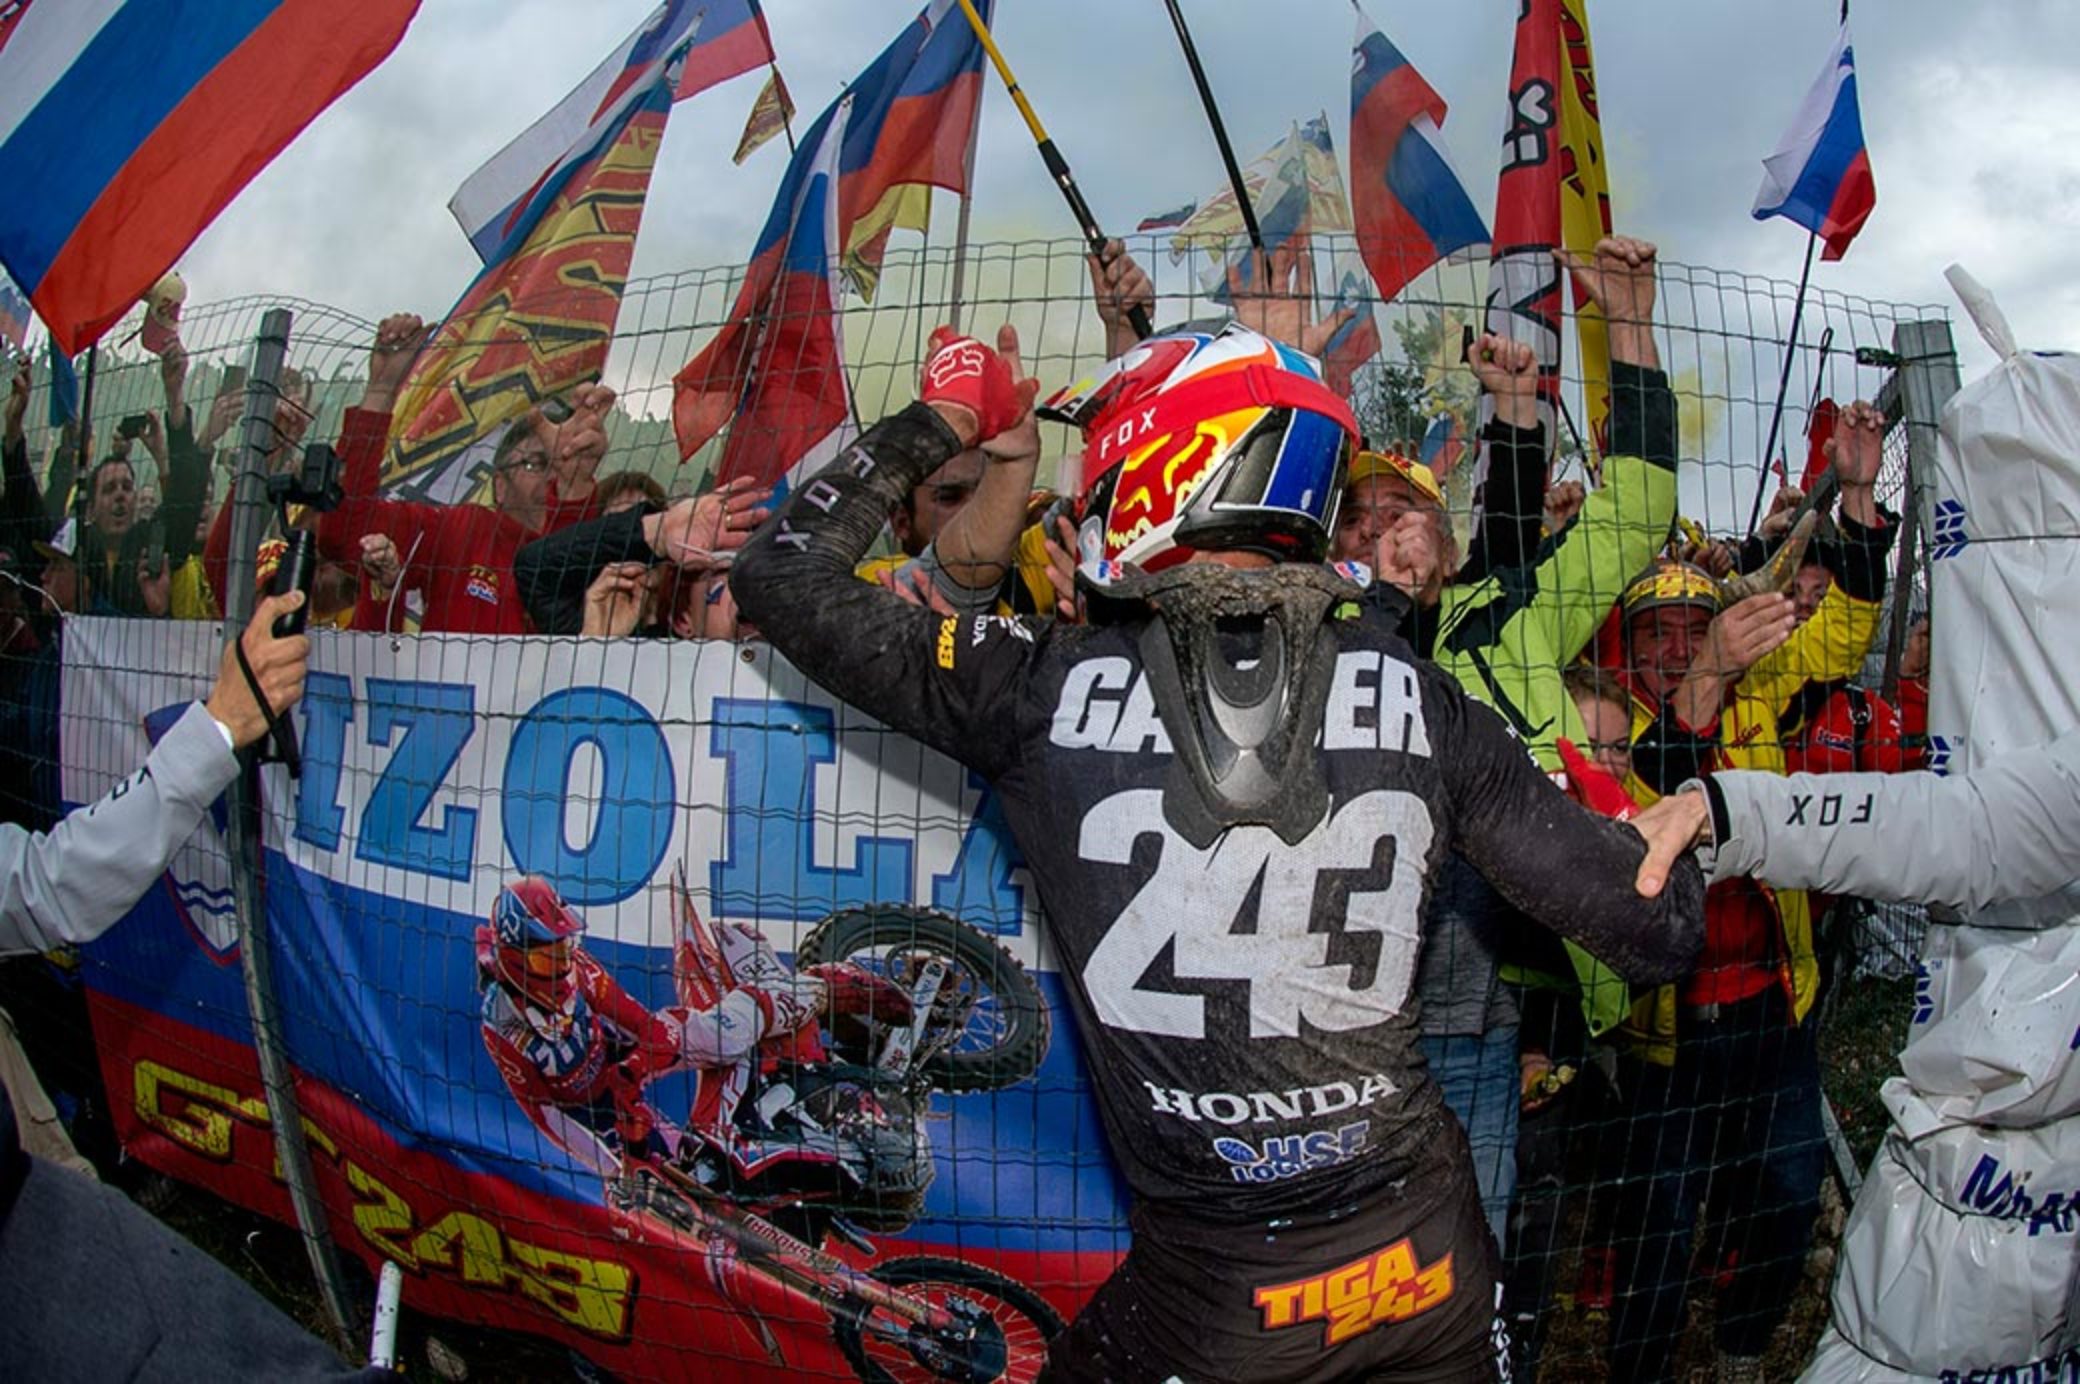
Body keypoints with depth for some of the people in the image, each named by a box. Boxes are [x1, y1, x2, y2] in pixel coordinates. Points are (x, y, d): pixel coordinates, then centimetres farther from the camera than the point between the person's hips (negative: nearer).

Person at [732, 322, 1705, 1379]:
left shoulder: (1048, 687, -13)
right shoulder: (1421, 699, -7)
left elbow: (780, 575, -2)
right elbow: (1659, 929, -3)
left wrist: (938, 422, 7)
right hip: (1429, 1257, 3)